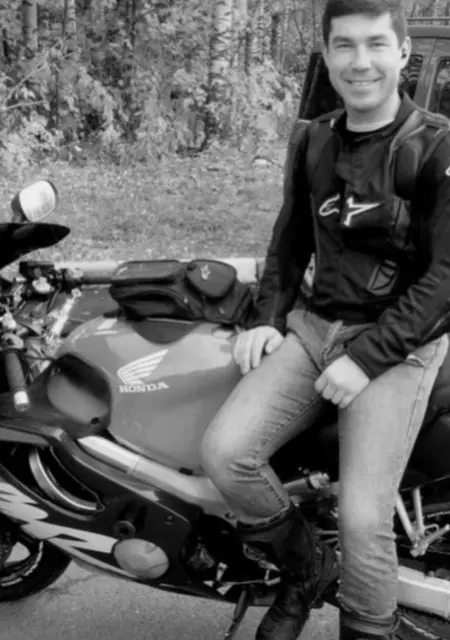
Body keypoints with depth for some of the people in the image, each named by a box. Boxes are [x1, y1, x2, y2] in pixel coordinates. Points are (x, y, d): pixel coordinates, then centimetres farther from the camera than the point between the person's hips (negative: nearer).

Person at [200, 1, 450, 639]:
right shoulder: (314, 141, 10)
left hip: (399, 345, -5)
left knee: (362, 521, -17)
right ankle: (305, 566, 11)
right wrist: (268, 318, 6)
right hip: (314, 324, 5)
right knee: (224, 450, -15)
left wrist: (366, 359, -18)